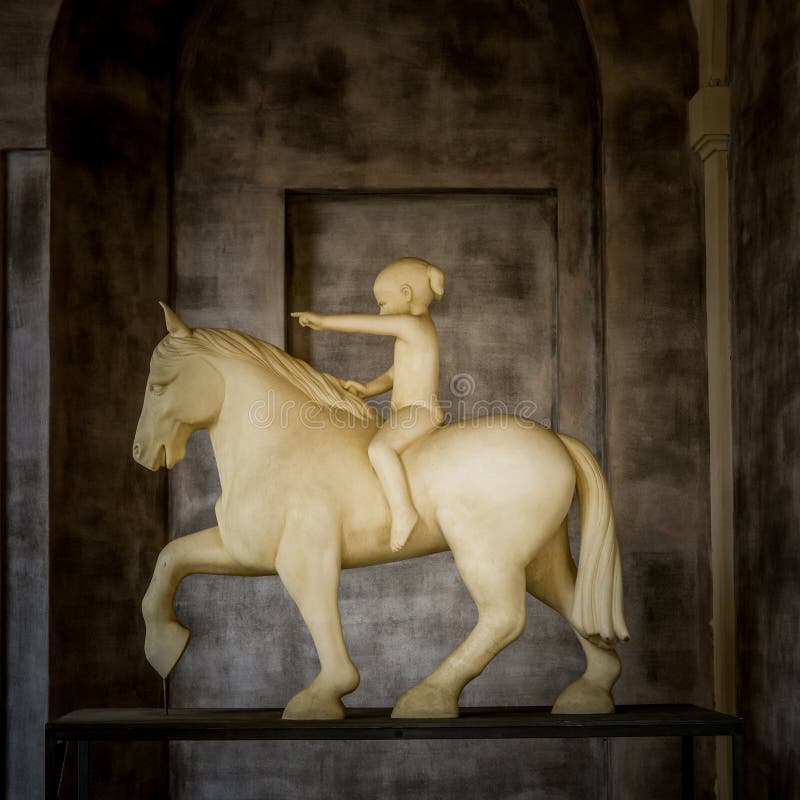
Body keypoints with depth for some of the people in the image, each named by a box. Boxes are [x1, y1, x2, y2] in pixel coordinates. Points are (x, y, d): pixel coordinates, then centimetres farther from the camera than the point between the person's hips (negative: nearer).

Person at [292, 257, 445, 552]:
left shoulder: (409, 324, -13)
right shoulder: (415, 329, 18)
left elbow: (362, 323, -12)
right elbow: (394, 375, 23)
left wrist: (323, 321, -3)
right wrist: (368, 389, 9)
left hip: (420, 413, -11)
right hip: (406, 415, 11)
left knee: (379, 447, -33)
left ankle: (403, 511, -34)